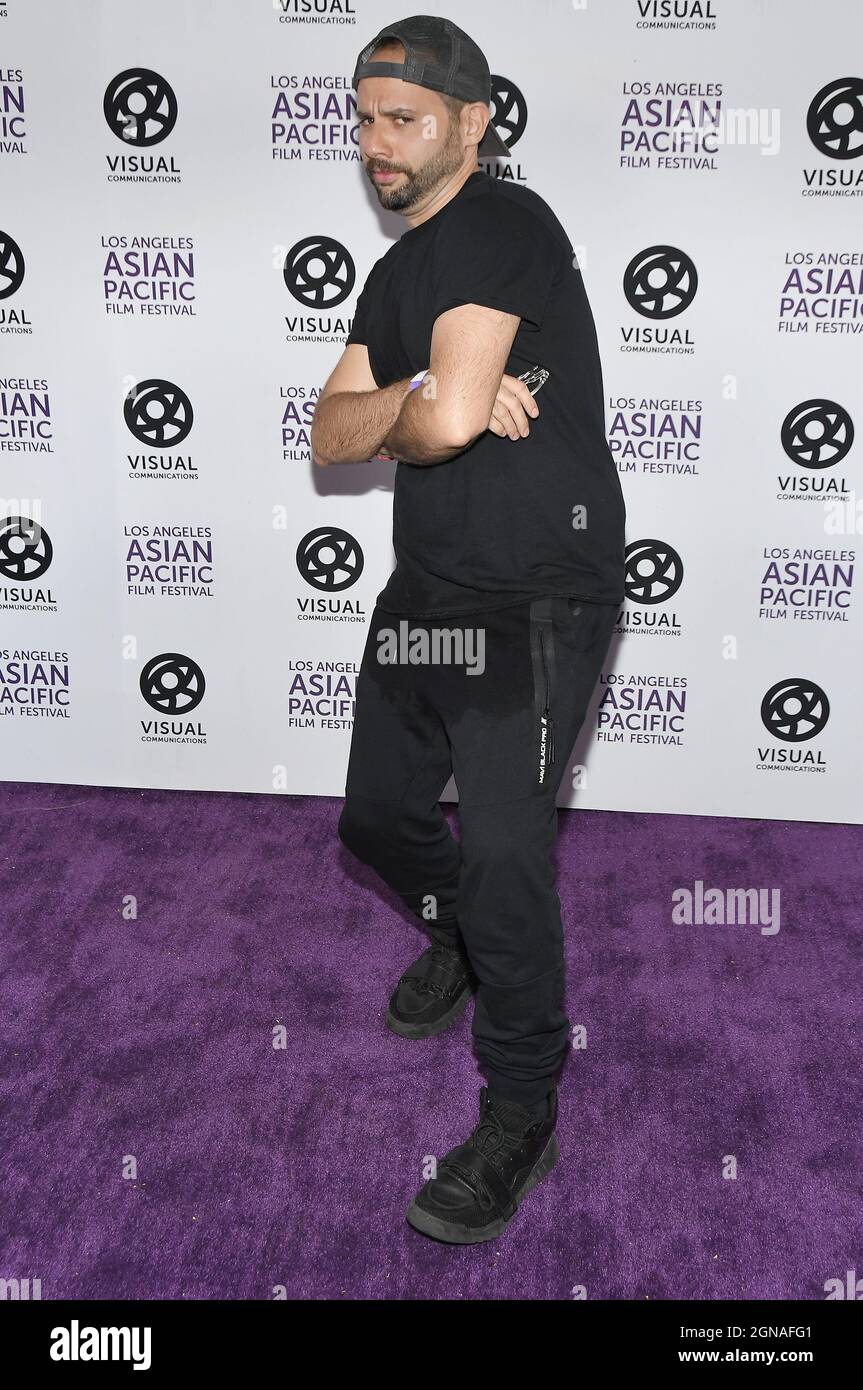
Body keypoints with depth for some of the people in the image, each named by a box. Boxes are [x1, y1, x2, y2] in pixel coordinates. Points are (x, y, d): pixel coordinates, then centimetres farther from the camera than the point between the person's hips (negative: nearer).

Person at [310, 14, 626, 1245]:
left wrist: (411, 409, -2)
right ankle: (463, 932, 49)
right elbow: (331, 437, 5)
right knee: (378, 819, 18)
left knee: (501, 846, -14)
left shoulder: (507, 226, -13)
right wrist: (441, 395, -13)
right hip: (426, 592, 9)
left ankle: (521, 1117, 5)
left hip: (536, 601, -9)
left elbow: (444, 421, -26)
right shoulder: (399, 271, 16)